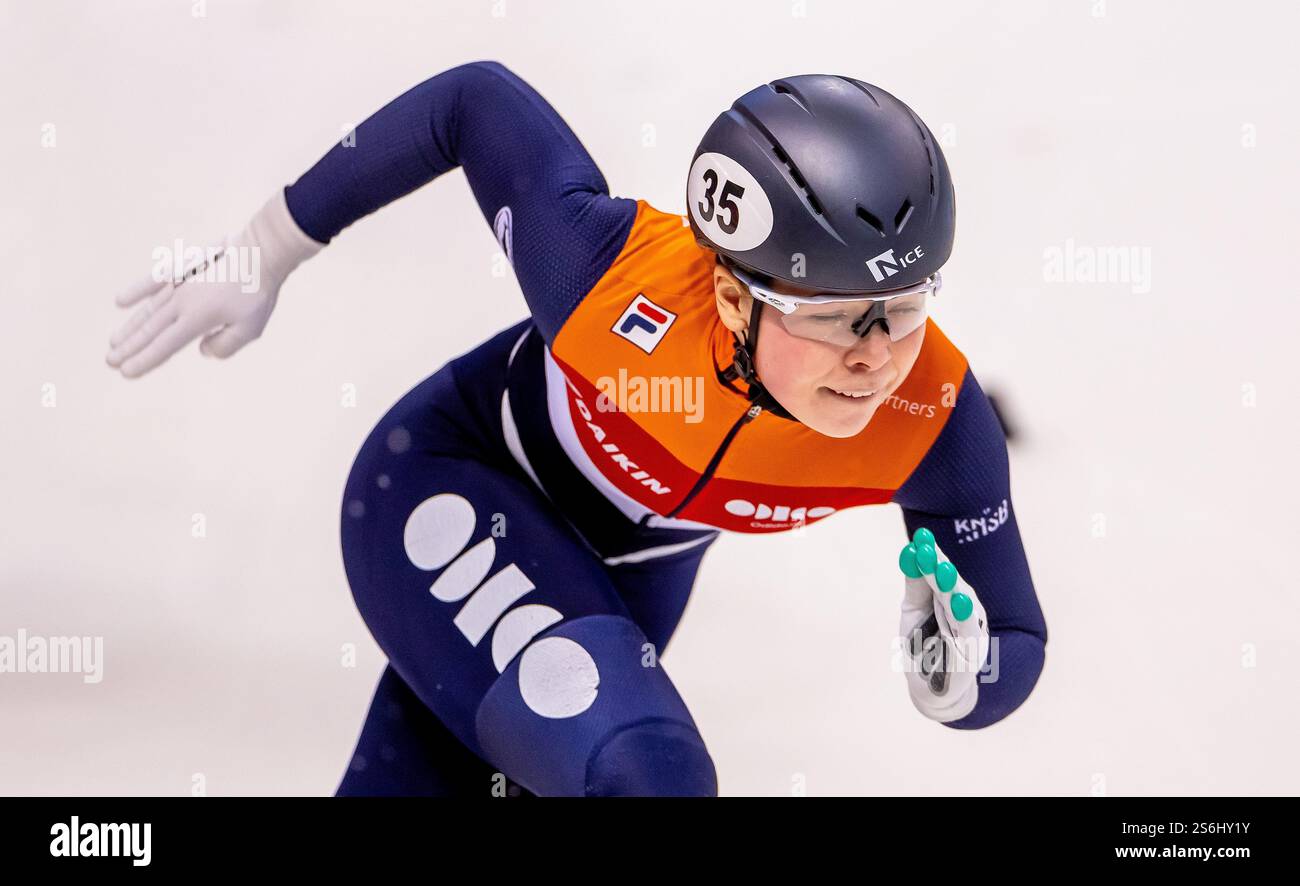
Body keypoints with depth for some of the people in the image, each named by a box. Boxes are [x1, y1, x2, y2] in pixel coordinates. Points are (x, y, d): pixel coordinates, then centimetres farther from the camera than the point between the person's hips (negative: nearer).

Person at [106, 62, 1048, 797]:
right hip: (448, 496, -4)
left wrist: (962, 677, -41)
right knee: (642, 776, -29)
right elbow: (476, 101, -19)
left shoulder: (936, 416, -30)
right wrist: (264, 254, -10)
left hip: (625, 570, 5)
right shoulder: (613, 264, -38)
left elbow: (1015, 645, -17)